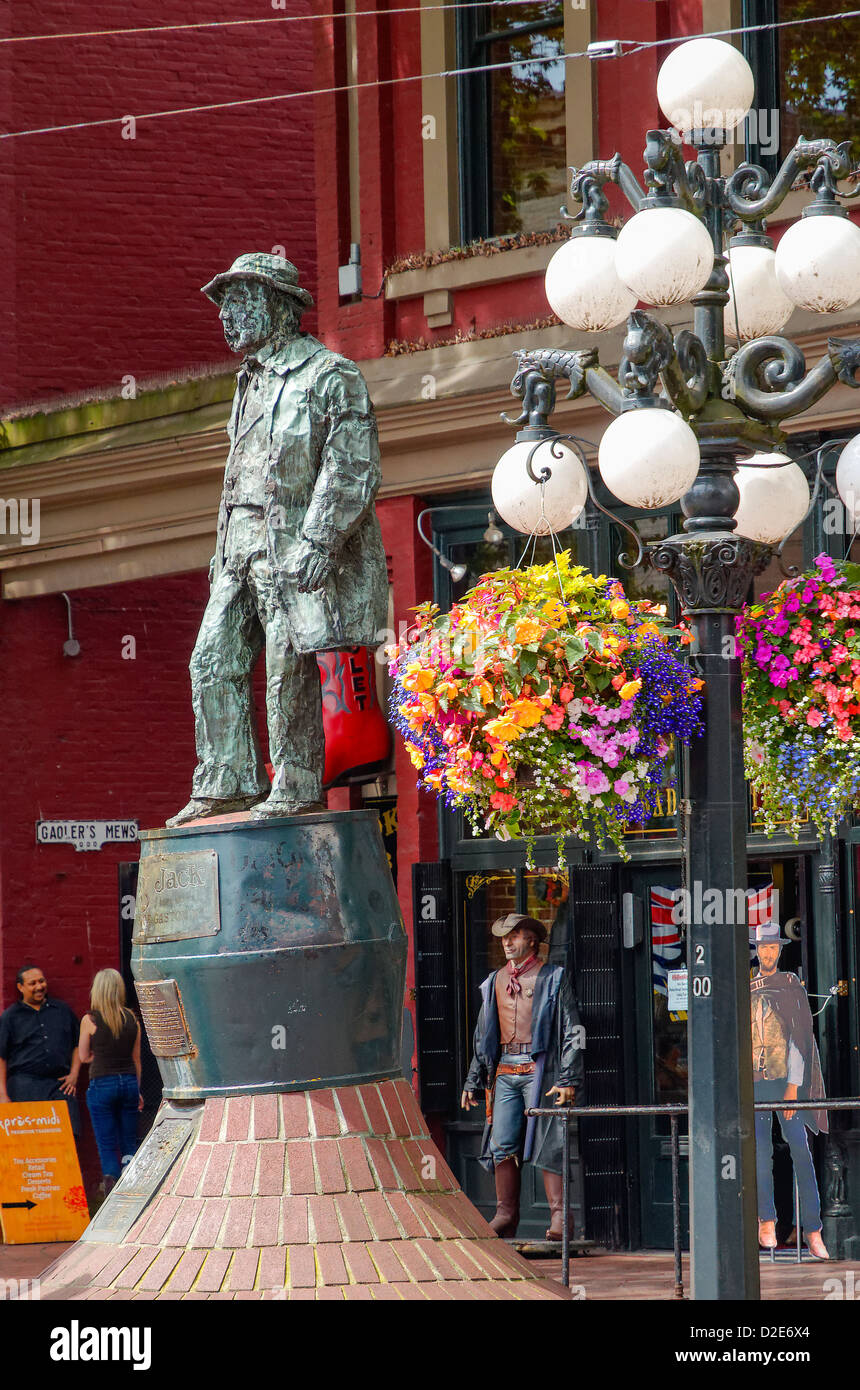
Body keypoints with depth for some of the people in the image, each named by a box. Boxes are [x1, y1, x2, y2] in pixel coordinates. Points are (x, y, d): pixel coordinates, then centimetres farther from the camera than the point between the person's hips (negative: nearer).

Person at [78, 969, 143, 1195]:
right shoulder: (131, 1019, 3)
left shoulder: (90, 1020, -7)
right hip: (129, 1081, 3)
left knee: (107, 1145, 2)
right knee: (129, 1143, 12)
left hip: (102, 1084, -3)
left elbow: (84, 1056, 1)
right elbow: (136, 1058, 10)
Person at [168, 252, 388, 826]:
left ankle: (297, 787, -1)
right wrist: (223, 546, 20)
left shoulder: (329, 375, -7)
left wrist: (318, 542, -22)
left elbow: (352, 468, -14)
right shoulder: (253, 380, 21)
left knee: (290, 668, -7)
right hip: (243, 549, 8)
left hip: (294, 544, -8)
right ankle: (228, 782, 7)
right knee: (214, 662, 3)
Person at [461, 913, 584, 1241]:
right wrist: (473, 1081, 19)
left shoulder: (552, 979, 2)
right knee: (502, 1146, 0)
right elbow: (483, 1036, 23)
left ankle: (559, 1217, -7)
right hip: (504, 1071, 5)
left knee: (547, 1146, -9)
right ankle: (505, 1215, 8)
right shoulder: (495, 981, 17)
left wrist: (568, 1080, -10)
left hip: (540, 1070, -5)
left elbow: (571, 1030, -1)